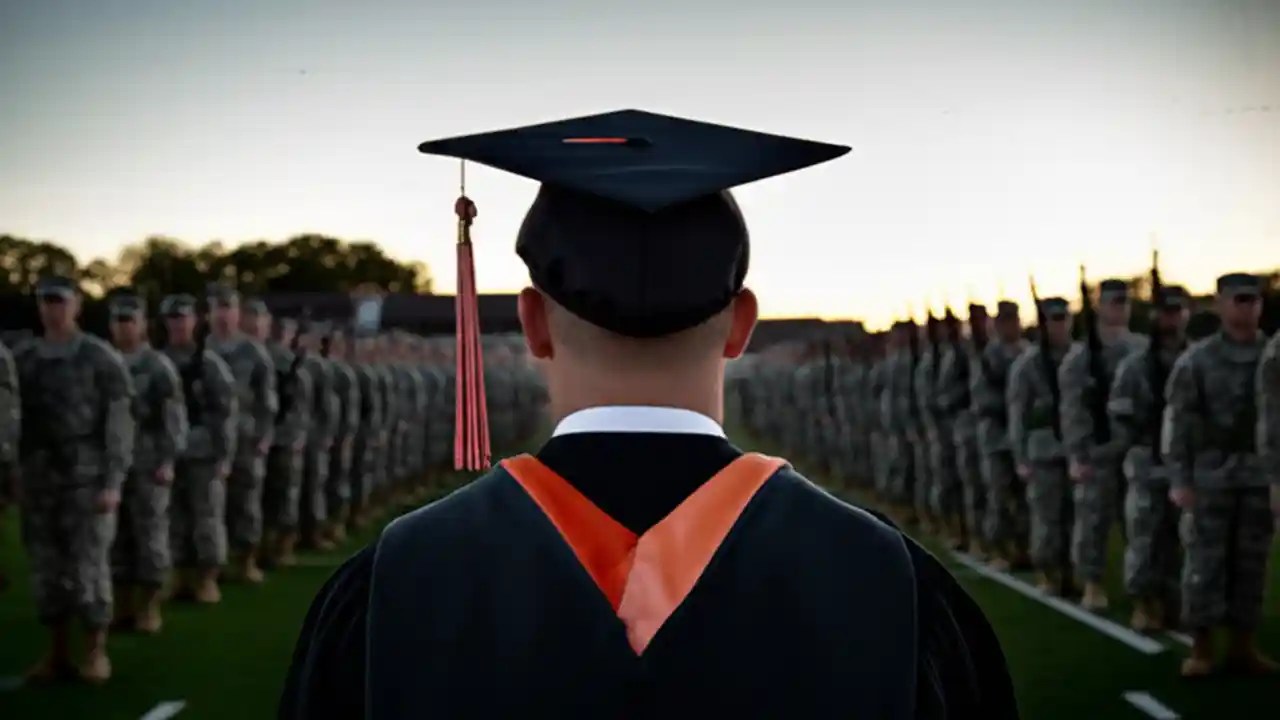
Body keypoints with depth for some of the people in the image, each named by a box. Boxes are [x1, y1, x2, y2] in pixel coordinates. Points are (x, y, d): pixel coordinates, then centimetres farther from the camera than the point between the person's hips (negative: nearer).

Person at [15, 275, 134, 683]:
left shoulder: (101, 359, -4)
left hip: (87, 480, -4)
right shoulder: (23, 360, 9)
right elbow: (15, 421, 12)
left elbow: (119, 425, -6)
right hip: (38, 482, 4)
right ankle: (57, 654, 15)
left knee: (89, 566, -2)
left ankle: (96, 653, 8)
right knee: (47, 569, 6)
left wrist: (113, 483, -12)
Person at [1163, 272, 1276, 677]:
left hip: (1261, 476, 2)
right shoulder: (1196, 360, -2)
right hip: (1211, 476, -2)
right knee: (1204, 561, -1)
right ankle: (1200, 648, 6)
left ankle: (1243, 645, 15)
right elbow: (1177, 421, -3)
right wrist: (1179, 480, -8)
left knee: (1251, 562, 6)